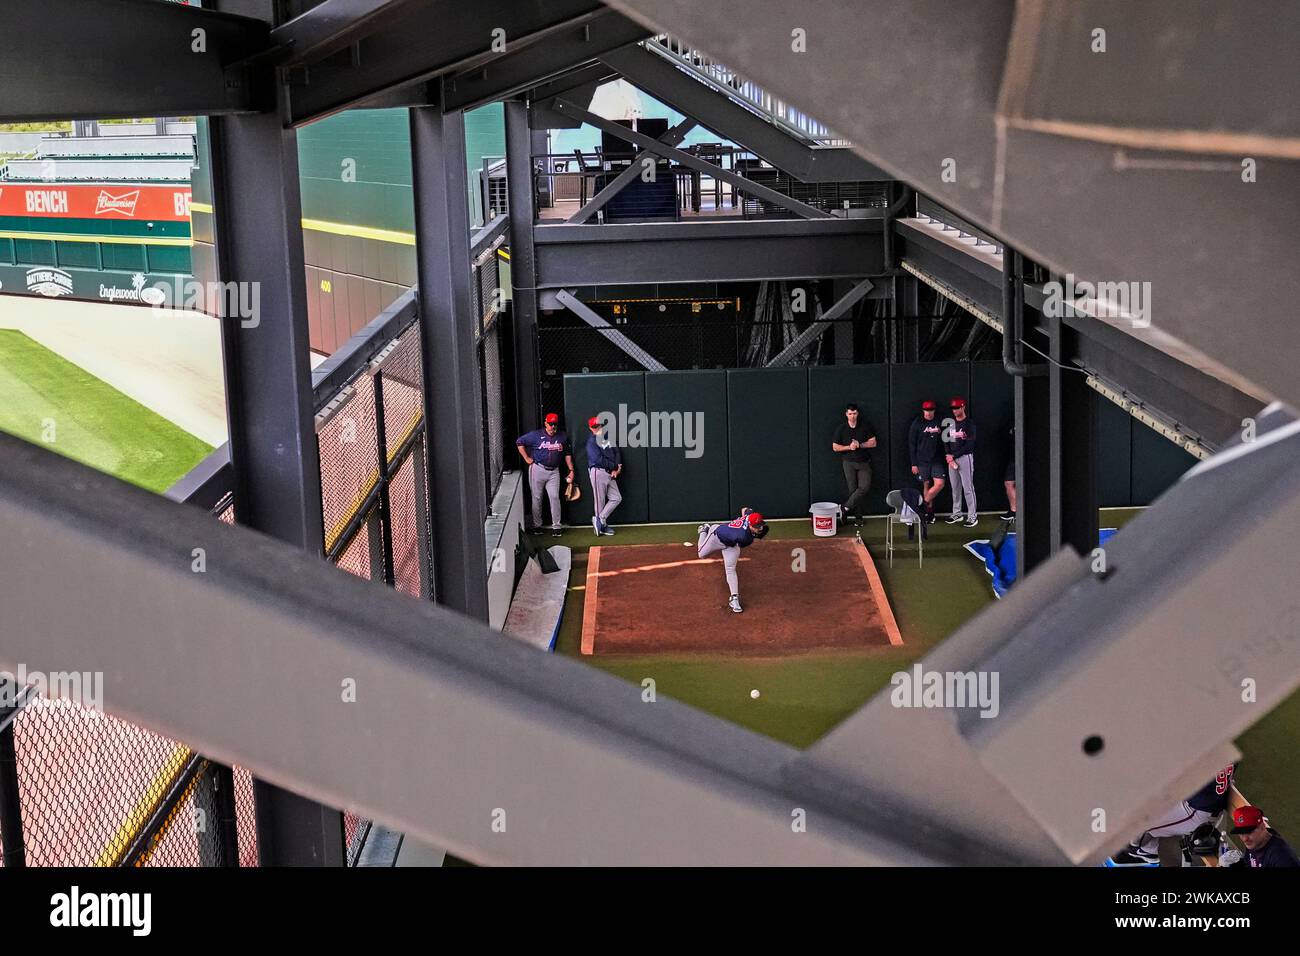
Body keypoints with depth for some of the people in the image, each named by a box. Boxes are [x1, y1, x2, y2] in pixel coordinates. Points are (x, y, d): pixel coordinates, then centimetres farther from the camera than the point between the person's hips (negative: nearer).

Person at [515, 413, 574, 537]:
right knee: (537, 498, 4)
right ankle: (536, 525, 14)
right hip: (538, 469, -2)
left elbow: (567, 454, 15)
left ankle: (556, 526, -1)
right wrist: (527, 459, -2)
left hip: (554, 472, 2)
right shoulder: (536, 435, -3)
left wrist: (571, 470, 8)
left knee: (554, 497, -5)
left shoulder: (563, 437, 7)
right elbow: (519, 442, 1)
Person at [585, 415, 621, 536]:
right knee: (599, 501, -1)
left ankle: (600, 520, 8)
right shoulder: (591, 442, -9)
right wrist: (614, 466, -11)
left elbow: (616, 452, 12)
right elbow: (598, 459, -18)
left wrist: (618, 467, -5)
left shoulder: (607, 437, 14)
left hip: (610, 473, 8)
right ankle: (601, 526, 6)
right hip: (598, 472, -8)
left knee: (616, 498, 4)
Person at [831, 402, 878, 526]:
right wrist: (849, 447, -12)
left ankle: (846, 507, -9)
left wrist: (860, 445, -14)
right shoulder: (841, 429, 3)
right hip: (849, 462, 0)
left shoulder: (865, 426, 2)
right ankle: (858, 516, 5)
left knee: (864, 486, -16)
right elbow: (835, 447, 3)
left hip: (864, 462, 0)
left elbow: (873, 443, 1)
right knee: (853, 489, -3)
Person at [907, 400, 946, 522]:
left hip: (937, 460, 2)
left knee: (939, 484, -10)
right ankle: (929, 512, 13)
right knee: (926, 485, 3)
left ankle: (924, 503, 6)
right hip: (922, 461, -2)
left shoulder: (939, 423, 4)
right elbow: (911, 444, -2)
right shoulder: (917, 424, -3)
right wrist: (914, 463, -5)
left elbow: (943, 442, 11)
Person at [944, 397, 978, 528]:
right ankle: (956, 514, 19)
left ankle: (972, 516, -4)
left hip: (965, 457, -6)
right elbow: (946, 440, 12)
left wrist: (954, 456, -13)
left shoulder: (969, 424, -8)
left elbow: (969, 445, -13)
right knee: (955, 487, 11)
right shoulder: (950, 423, 11)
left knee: (968, 488, -6)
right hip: (951, 458, 6)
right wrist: (948, 455, -3)